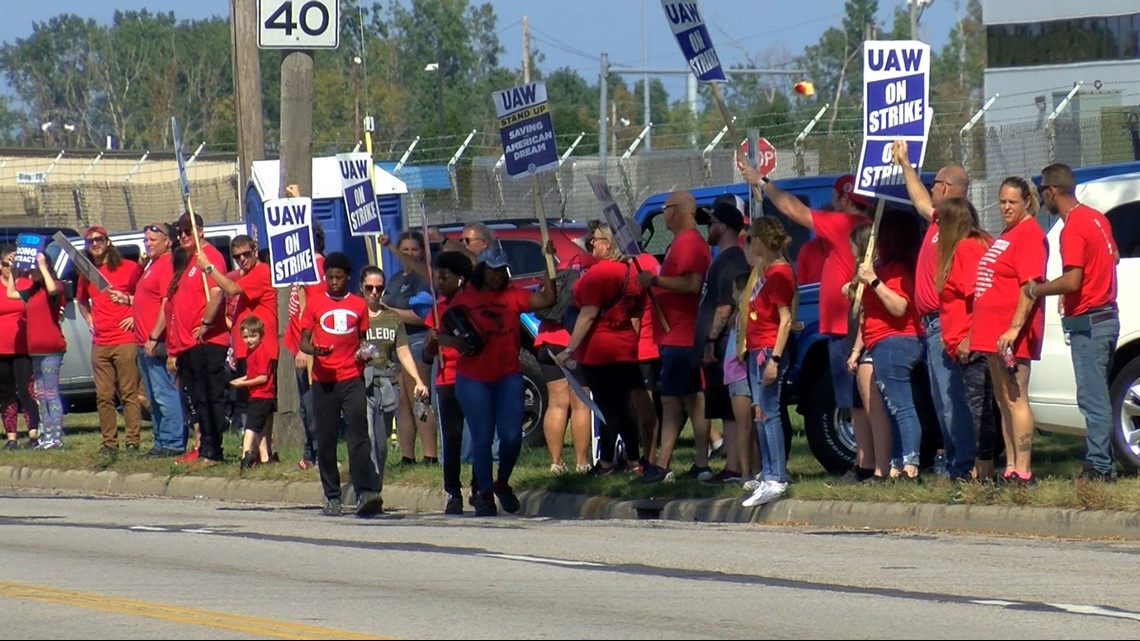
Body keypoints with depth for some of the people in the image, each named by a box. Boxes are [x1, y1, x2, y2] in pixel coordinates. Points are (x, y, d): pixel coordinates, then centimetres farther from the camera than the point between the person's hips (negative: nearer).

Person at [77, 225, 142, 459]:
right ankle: (109, 444, 8)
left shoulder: (129, 268, -2)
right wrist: (89, 320, 16)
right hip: (99, 344, 6)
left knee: (129, 394, -6)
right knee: (103, 397, 4)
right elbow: (82, 301, 33)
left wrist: (129, 300, -11)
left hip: (125, 341, -5)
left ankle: (133, 443, -6)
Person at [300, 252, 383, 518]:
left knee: (358, 434, -13)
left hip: (352, 379, 0)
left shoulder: (358, 305, 10)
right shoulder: (314, 303, 7)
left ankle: (365, 493, -22)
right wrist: (313, 349, -17)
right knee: (325, 440, 3)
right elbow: (303, 341, 6)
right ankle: (332, 498, 8)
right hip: (323, 380, 0)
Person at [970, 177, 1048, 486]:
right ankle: (1010, 469, 15)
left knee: (1015, 399, -11)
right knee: (1003, 402, 11)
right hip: (993, 332, 10)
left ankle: (1023, 472, -13)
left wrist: (1014, 328, -26)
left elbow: (1030, 286, -20)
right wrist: (978, 331, 22)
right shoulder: (1007, 235, 20)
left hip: (1012, 334, -10)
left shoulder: (1029, 234, -11)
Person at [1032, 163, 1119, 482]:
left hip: (1087, 322, -10)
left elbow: (1072, 280, -25)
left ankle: (1098, 467, -7)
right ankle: (1101, 462, 17)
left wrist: (1036, 290, -11)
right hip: (1107, 315, 10)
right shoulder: (1096, 218, 11)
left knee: (1092, 397, -7)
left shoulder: (1073, 229, -17)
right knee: (1097, 396, 14)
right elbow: (1114, 257, 27)